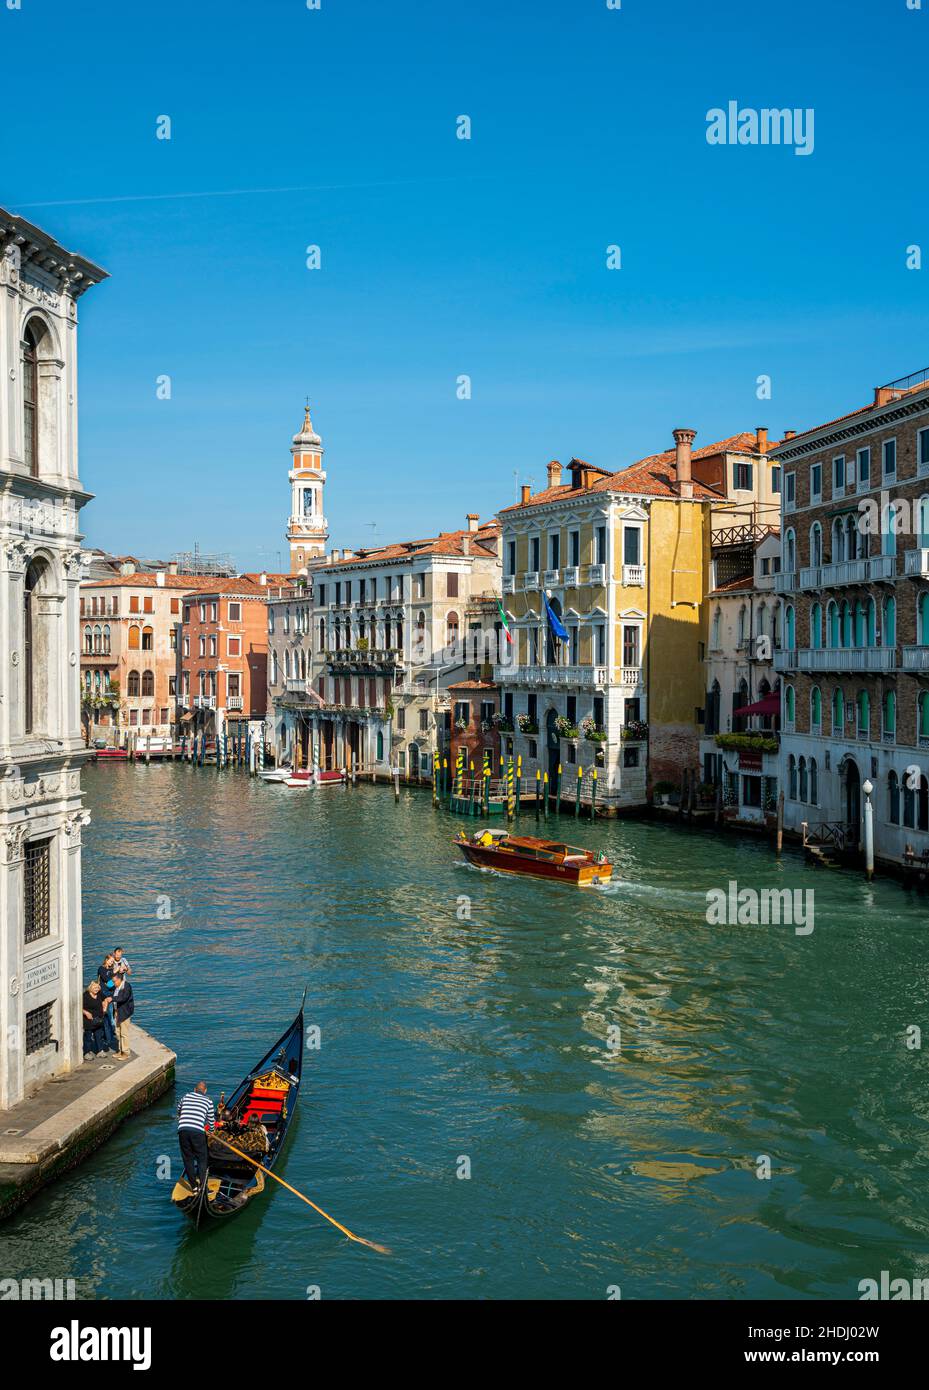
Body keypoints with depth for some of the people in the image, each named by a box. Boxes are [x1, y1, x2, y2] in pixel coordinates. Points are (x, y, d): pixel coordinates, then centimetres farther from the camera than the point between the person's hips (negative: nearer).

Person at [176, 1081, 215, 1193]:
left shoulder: (185, 1097, 22)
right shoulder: (208, 1101, 16)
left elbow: (178, 1111, 36)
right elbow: (211, 1119, 23)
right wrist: (210, 1131, 42)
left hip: (182, 1130, 2)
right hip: (198, 1131, -2)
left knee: (188, 1158, 14)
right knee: (202, 1159, 11)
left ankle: (194, 1186, 16)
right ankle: (202, 1185, 3)